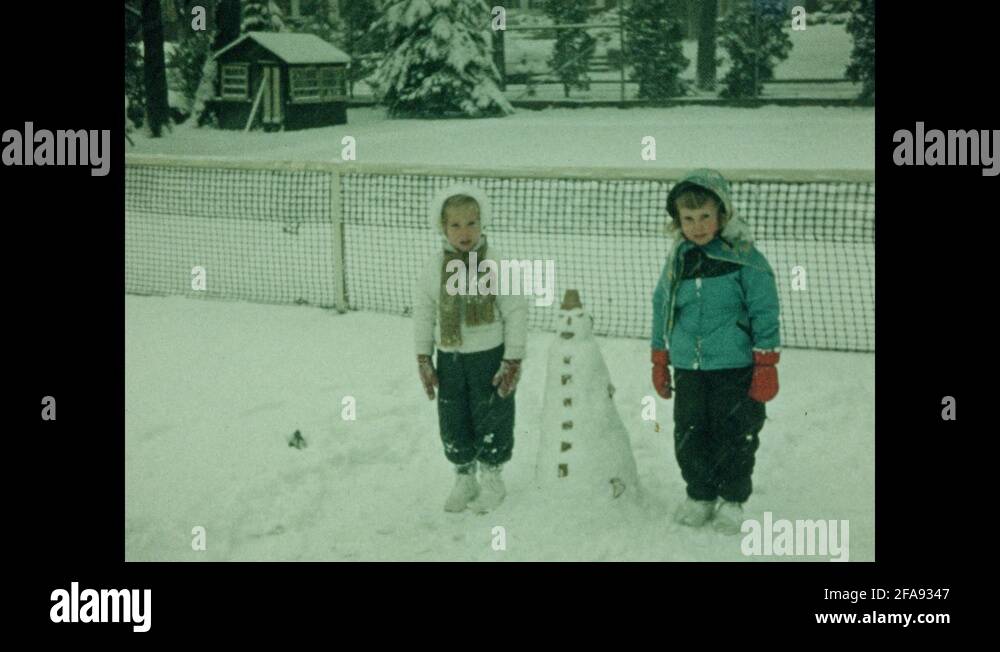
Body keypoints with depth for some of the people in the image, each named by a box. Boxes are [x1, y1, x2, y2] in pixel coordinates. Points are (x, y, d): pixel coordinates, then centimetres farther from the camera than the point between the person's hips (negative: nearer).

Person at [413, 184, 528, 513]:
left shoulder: (496, 264, -13)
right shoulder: (434, 267, -4)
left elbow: (515, 313, -9)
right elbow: (423, 313, 5)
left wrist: (513, 362, -10)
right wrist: (423, 359, 3)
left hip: (490, 356, -3)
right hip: (450, 359, 3)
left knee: (492, 420, 7)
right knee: (452, 422, 11)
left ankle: (492, 480, 26)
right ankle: (464, 480, 30)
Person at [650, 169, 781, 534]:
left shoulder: (744, 257, -10)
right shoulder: (677, 260, 4)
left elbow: (764, 313, -8)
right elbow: (662, 309, 14)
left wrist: (766, 366, -9)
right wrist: (660, 362, 14)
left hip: (735, 370, -4)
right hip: (688, 370, 4)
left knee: (735, 437, 5)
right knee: (689, 437, 9)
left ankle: (732, 499, 22)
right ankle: (700, 496, 27)